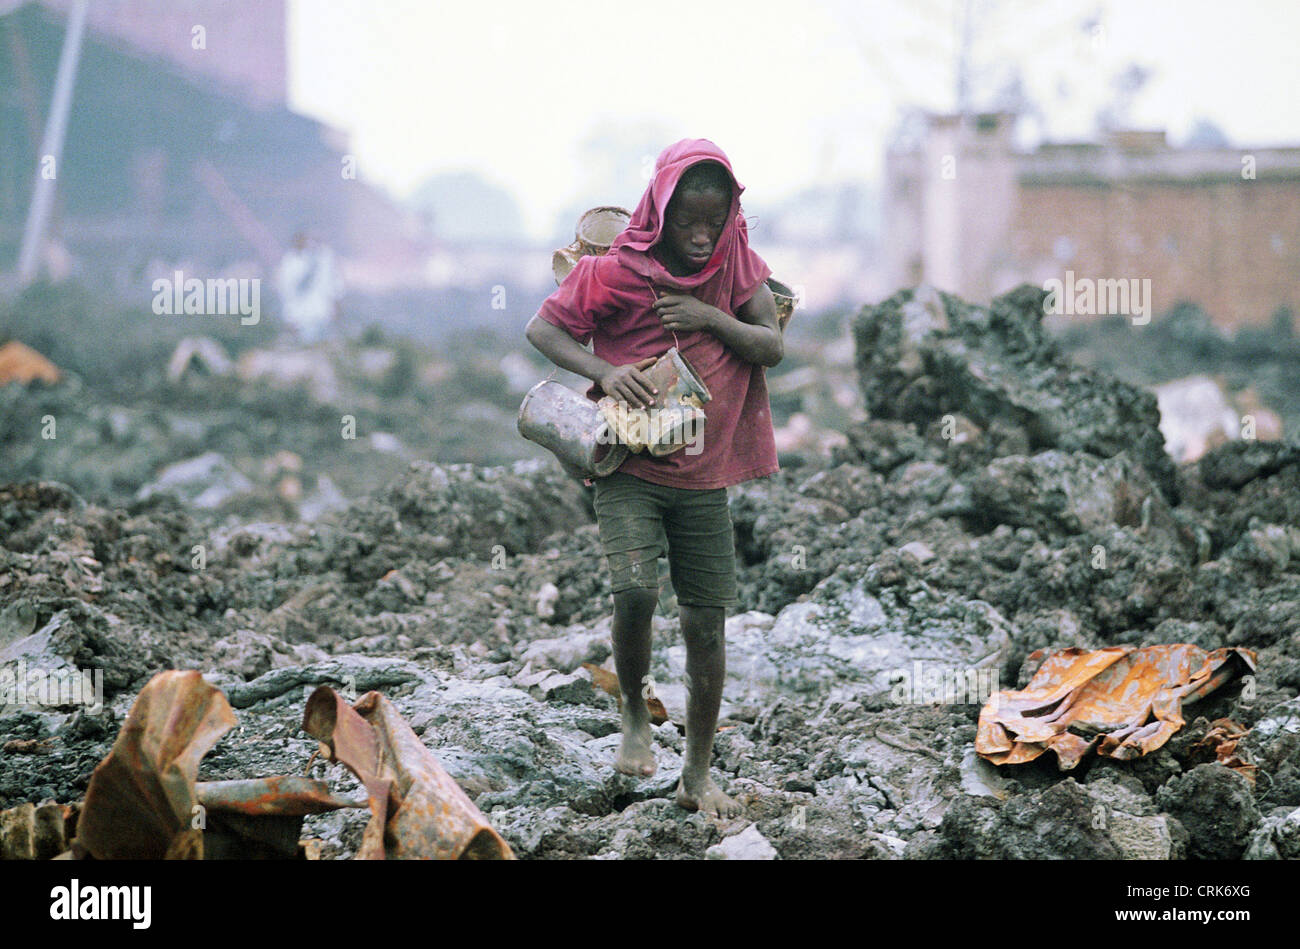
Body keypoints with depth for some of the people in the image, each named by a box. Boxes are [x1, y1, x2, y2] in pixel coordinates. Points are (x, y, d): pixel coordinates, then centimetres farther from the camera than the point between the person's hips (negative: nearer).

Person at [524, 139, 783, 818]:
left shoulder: (736, 264, 2)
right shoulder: (618, 271, -10)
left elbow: (773, 347, -2)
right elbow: (542, 328, -5)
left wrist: (711, 319, -17)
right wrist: (604, 370, -21)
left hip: (704, 477, 3)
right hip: (629, 469, -3)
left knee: (707, 623, 4)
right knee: (635, 591, -26)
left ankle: (698, 775, 17)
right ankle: (634, 712, 4)